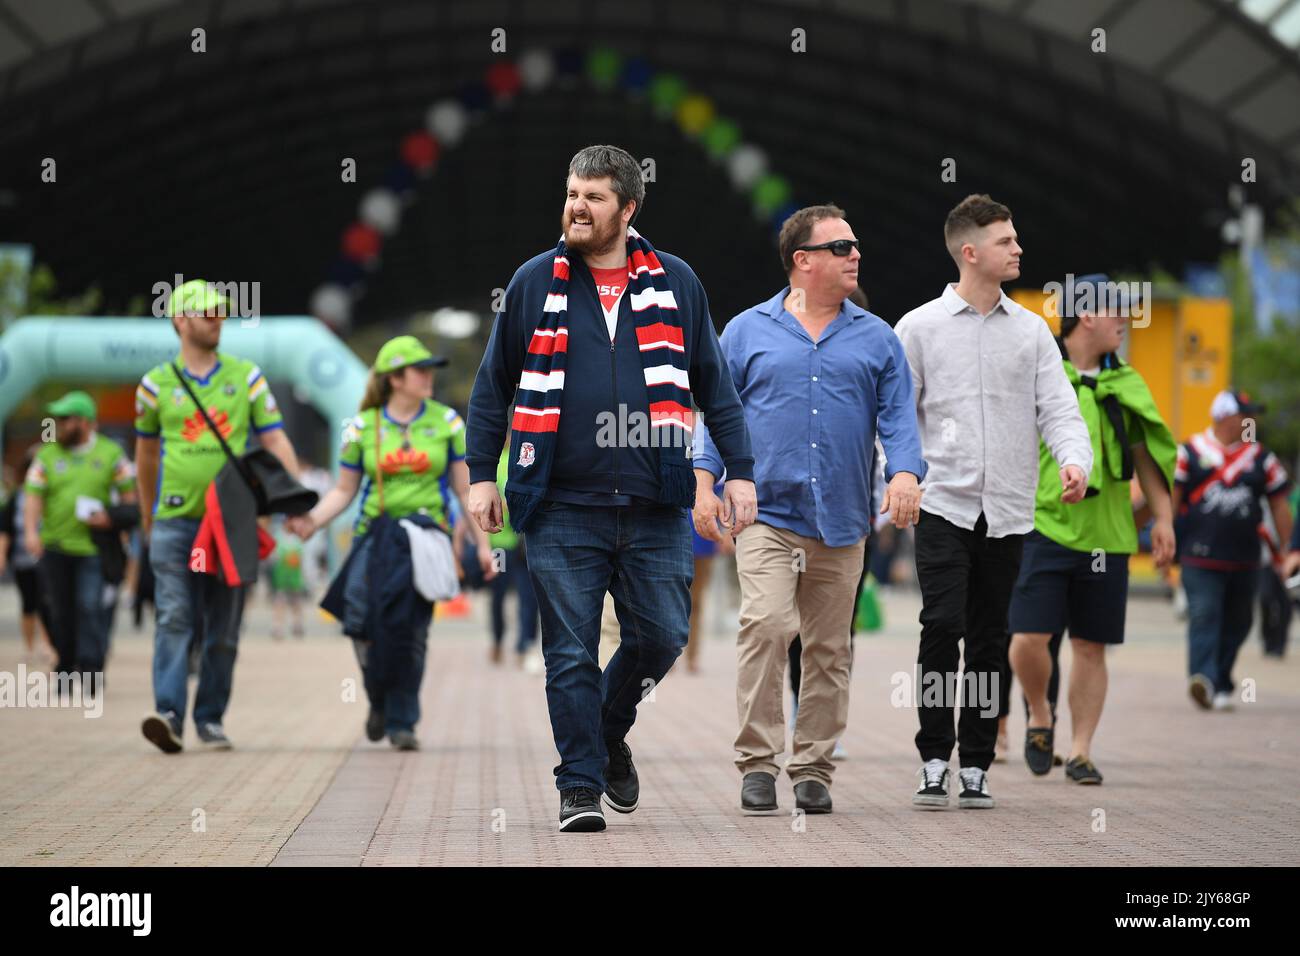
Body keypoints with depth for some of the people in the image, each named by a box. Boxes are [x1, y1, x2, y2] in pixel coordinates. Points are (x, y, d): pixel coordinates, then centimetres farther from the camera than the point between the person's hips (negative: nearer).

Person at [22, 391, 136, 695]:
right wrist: (30, 530, -12)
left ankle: (90, 668, -15)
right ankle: (67, 666, 22)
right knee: (60, 612, 8)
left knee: (90, 607, -14)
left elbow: (129, 491, 7)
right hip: (54, 546, 3)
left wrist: (112, 517, -10)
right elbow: (33, 495, 3)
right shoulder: (47, 455, 8)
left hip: (94, 547, -2)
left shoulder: (111, 453, 5)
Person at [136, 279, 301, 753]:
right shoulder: (157, 383, 5)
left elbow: (275, 440, 3)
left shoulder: (247, 376, 6)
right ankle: (169, 714, -21)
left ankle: (211, 718, 14)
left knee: (223, 630, 5)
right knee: (174, 620, -12)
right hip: (175, 521, -1)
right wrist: (147, 515, 22)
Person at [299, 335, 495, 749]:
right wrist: (312, 520, -8)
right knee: (362, 622, -13)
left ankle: (402, 722, 2)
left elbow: (465, 488, 10)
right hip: (375, 535, 0)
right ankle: (379, 700, 15)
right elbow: (344, 490, 9)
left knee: (409, 629, -10)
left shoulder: (446, 422, 6)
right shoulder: (363, 426, 5)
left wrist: (483, 543, 7)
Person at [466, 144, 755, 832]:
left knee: (662, 635, 0)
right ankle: (581, 784, 7)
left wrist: (739, 471, 7)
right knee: (570, 653, -1)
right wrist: (481, 475, 4)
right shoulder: (536, 282, 7)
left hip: (654, 511, 1)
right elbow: (494, 386, 11)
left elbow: (713, 385, 13)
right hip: (562, 510, -1)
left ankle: (609, 732, 27)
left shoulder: (675, 283, 8)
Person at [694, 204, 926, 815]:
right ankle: (757, 762, -12)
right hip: (767, 516, -3)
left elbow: (898, 416, 7)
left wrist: (905, 473, -11)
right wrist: (704, 483, -2)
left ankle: (813, 769, 14)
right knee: (766, 625, -18)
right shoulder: (748, 332, 7)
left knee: (829, 649, 5)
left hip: (841, 521, 3)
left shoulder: (875, 339, 12)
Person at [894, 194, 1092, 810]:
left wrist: (1074, 459, -17)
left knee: (989, 640, 6)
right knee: (942, 627, -14)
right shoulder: (920, 327, 2)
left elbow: (1058, 407, 2)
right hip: (943, 504, -3)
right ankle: (934, 762, -6)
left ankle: (975, 769, 12)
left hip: (1007, 509, 3)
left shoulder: (1031, 330, 9)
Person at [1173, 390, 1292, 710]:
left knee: (1236, 625, 8)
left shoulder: (1261, 459, 11)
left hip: (1244, 562, 4)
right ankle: (1203, 681, -29)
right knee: (1203, 617, -17)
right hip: (1200, 559, -4)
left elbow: (1279, 506, 15)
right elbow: (1170, 500, 5)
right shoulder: (1189, 453, 3)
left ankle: (1221, 686, 20)